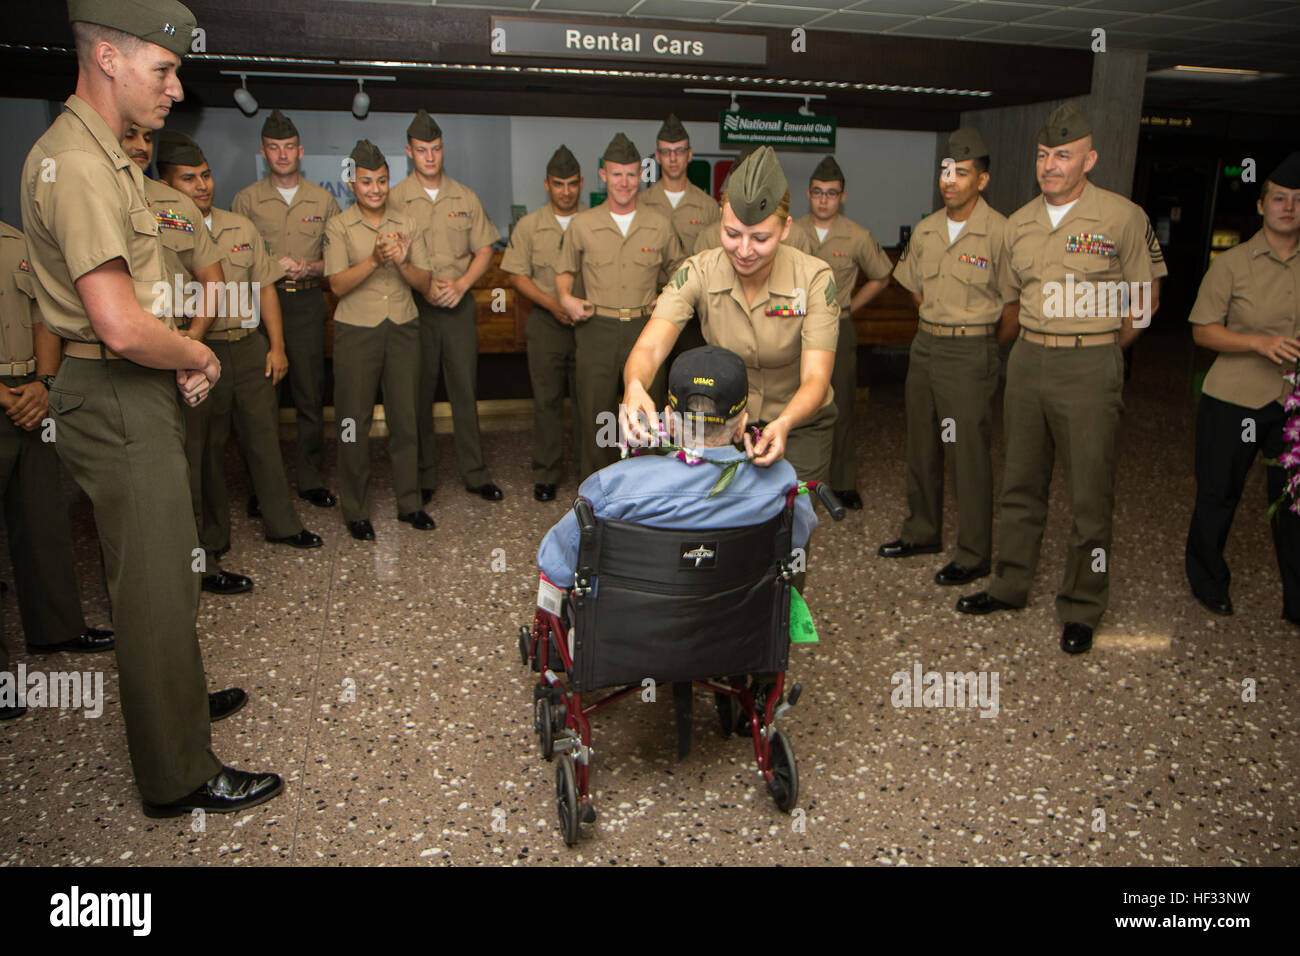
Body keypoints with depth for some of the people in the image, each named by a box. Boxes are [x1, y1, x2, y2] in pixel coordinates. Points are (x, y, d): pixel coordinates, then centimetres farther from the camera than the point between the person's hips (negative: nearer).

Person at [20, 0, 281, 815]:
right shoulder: (80, 165, -20)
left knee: (159, 570, 23)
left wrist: (182, 358, 6)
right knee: (156, 586, -2)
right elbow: (123, 327, -28)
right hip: (118, 402, -10)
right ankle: (180, 777, 11)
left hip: (134, 391, 11)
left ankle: (176, 697, 43)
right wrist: (200, 358, -10)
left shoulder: (101, 156, 14)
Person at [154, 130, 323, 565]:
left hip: (250, 348, 4)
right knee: (202, 449, 7)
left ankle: (282, 524, 23)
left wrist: (276, 346, 6)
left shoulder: (240, 228, 10)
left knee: (264, 435, 10)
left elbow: (265, 287, 11)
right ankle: (211, 539, 22)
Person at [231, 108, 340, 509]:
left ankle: (310, 477, 11)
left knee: (310, 390, 1)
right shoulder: (246, 200, 7)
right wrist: (272, 266, -12)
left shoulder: (322, 199, 11)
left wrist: (309, 267, -8)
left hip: (307, 301, 1)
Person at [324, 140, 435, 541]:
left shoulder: (407, 225, 8)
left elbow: (425, 282, 4)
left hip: (403, 329, 3)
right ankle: (356, 511, 13)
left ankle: (409, 503, 19)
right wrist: (374, 260, -22)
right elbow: (338, 284, -9)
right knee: (355, 422, 2)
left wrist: (403, 263, -15)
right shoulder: (339, 226, 0)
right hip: (356, 331, -2)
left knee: (405, 418, 6)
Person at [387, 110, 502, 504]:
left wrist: (461, 284, -7)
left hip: (460, 305, 2)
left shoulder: (465, 197, 9)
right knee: (418, 393, 4)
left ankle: (475, 474, 13)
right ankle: (423, 477, 16)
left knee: (465, 389, 4)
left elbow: (484, 251, 9)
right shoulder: (395, 199, 1)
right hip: (414, 306, -2)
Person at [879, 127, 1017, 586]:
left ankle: (974, 554, 7)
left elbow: (1014, 302, -7)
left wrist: (981, 340, 0)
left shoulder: (1000, 232, -11)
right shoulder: (925, 230, 8)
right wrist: (936, 323, 14)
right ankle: (923, 532, 31)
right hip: (925, 345, 7)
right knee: (921, 446, 15)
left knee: (969, 454, -3)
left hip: (970, 353, -7)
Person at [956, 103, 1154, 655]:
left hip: (1090, 366, -5)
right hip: (1027, 360, 5)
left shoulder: (1123, 217, -5)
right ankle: (1011, 586, 26)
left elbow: (1142, 297, 4)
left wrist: (1098, 350, 9)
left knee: (1090, 498, 0)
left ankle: (1081, 609, 12)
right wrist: (1038, 340, 17)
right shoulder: (1019, 223, 9)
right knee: (1021, 485, 13)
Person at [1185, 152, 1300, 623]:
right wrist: (1260, 342, -18)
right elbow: (1203, 330, -6)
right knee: (1218, 495, 9)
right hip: (1234, 398, -2)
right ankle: (1208, 583, 30)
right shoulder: (1232, 263, -2)